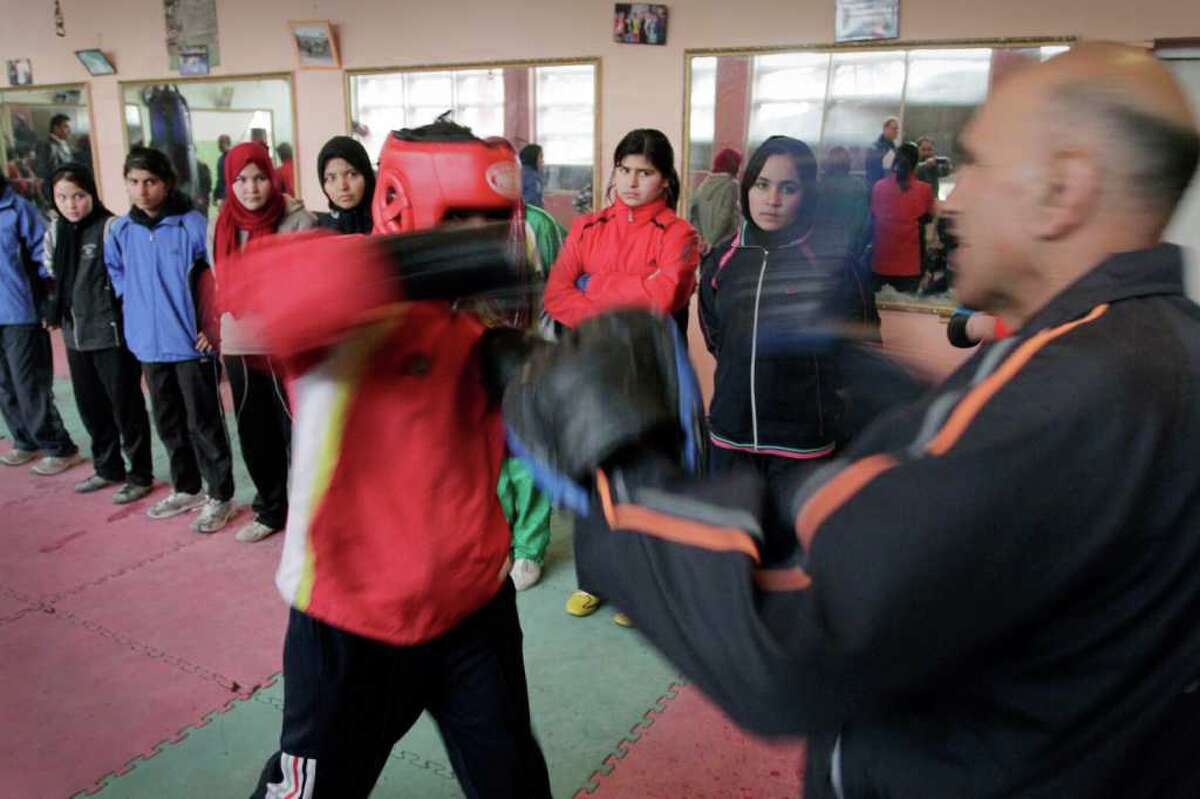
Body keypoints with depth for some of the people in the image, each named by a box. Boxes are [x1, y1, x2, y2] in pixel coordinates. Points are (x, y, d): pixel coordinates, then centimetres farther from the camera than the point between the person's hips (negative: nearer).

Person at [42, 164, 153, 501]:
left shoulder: (110, 227, -12)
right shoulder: (55, 231, 10)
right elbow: (54, 277, 23)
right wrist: (53, 311, 16)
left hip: (111, 333, -7)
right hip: (75, 333, 7)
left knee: (125, 405, 1)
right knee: (90, 406, 15)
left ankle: (140, 475, 13)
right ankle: (108, 467, 31)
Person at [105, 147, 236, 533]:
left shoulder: (193, 225, -13)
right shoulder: (120, 230, 2)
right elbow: (115, 270, 21)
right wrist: (137, 310, 11)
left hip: (193, 343, -6)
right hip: (149, 345, 6)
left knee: (204, 423, 1)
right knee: (168, 423, 17)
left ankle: (221, 496, 14)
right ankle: (185, 489, 33)